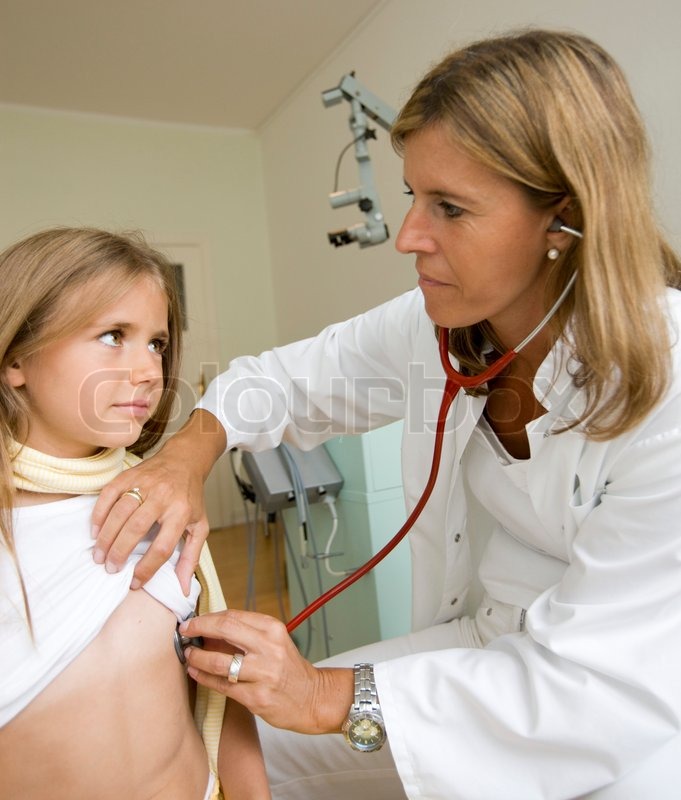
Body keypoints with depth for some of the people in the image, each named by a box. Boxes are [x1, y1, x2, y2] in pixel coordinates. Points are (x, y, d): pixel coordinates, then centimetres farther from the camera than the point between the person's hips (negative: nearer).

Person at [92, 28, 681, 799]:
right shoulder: (430, 326, -12)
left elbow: (613, 684, -27)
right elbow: (290, 379, 0)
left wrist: (333, 697, -27)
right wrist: (190, 447, -21)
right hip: (488, 641, 4)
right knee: (250, 737, 3)